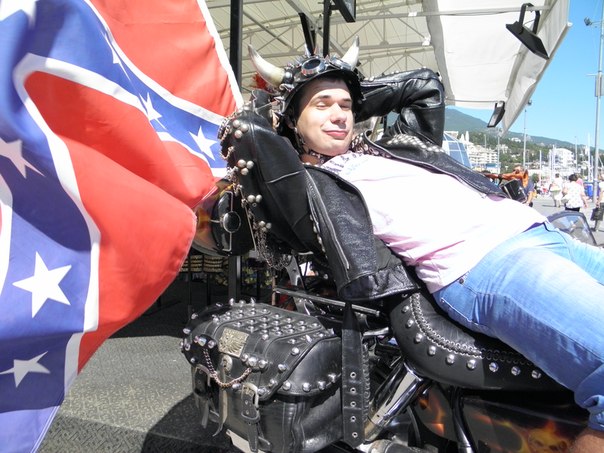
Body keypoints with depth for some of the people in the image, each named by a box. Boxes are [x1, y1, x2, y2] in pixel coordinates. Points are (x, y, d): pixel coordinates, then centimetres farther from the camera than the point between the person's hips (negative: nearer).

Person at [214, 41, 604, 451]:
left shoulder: (389, 148, 29)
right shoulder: (308, 184, 8)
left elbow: (426, 85, 41)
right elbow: (243, 130, -1)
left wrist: (352, 94, 35)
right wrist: (281, 102, 21)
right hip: (476, 264, -8)